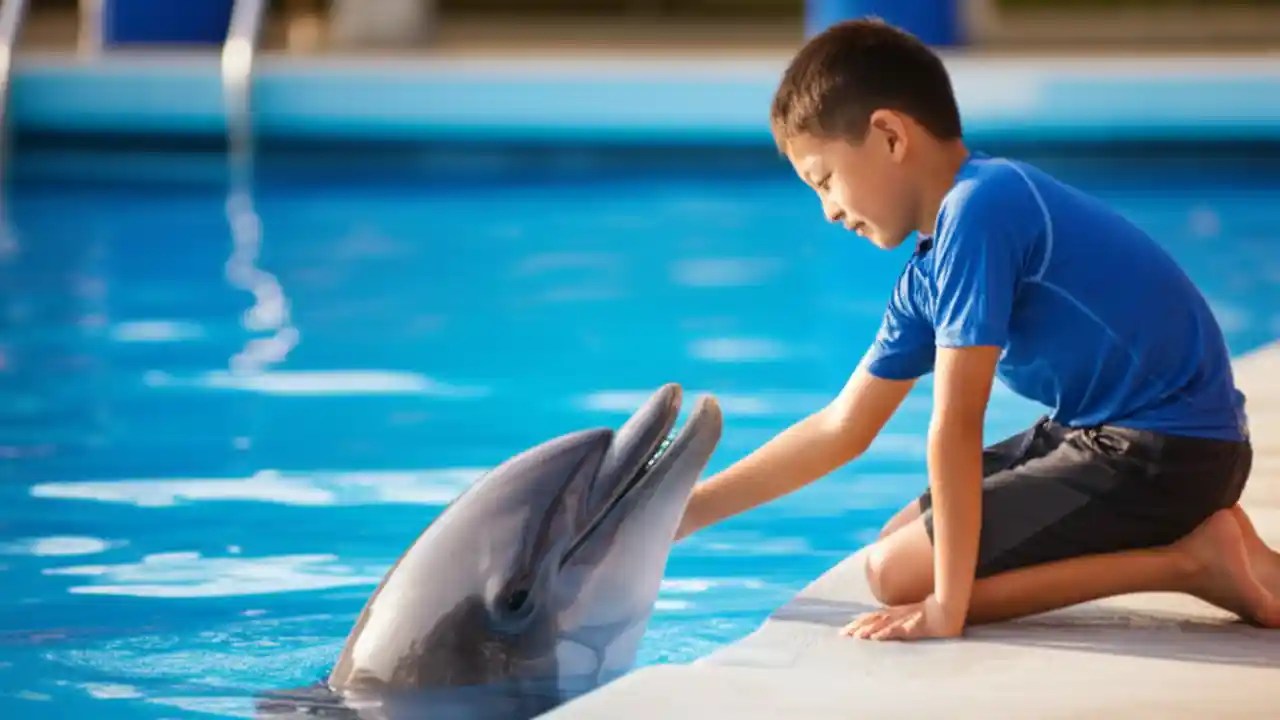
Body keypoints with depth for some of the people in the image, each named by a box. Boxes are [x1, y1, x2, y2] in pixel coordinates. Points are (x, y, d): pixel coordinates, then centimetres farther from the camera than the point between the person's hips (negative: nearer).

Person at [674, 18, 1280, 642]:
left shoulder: (978, 208, -19)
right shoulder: (927, 273, 10)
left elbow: (956, 425, -22)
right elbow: (840, 428, 19)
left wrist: (948, 605, -23)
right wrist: (686, 513, 18)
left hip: (1171, 450, -10)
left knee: (899, 572, -9)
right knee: (902, 537, 17)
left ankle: (1195, 560, -10)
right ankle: (1188, 532, 8)